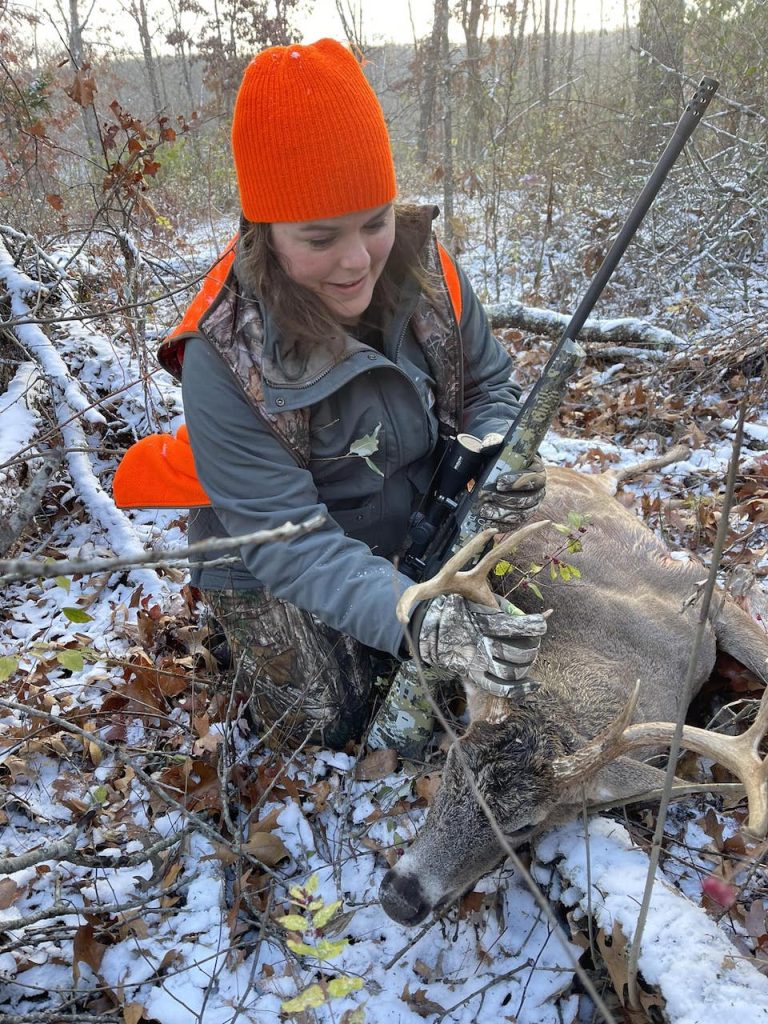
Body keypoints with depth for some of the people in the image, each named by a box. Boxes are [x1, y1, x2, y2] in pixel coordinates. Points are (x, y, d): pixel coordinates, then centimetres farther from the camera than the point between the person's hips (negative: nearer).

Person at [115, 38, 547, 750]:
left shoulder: (421, 268, -21)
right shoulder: (225, 360, -34)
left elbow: (485, 383, -5)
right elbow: (289, 541, -34)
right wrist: (415, 621, -48)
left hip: (416, 520, 5)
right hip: (275, 564, -4)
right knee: (326, 724, 4)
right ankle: (237, 626, 29)